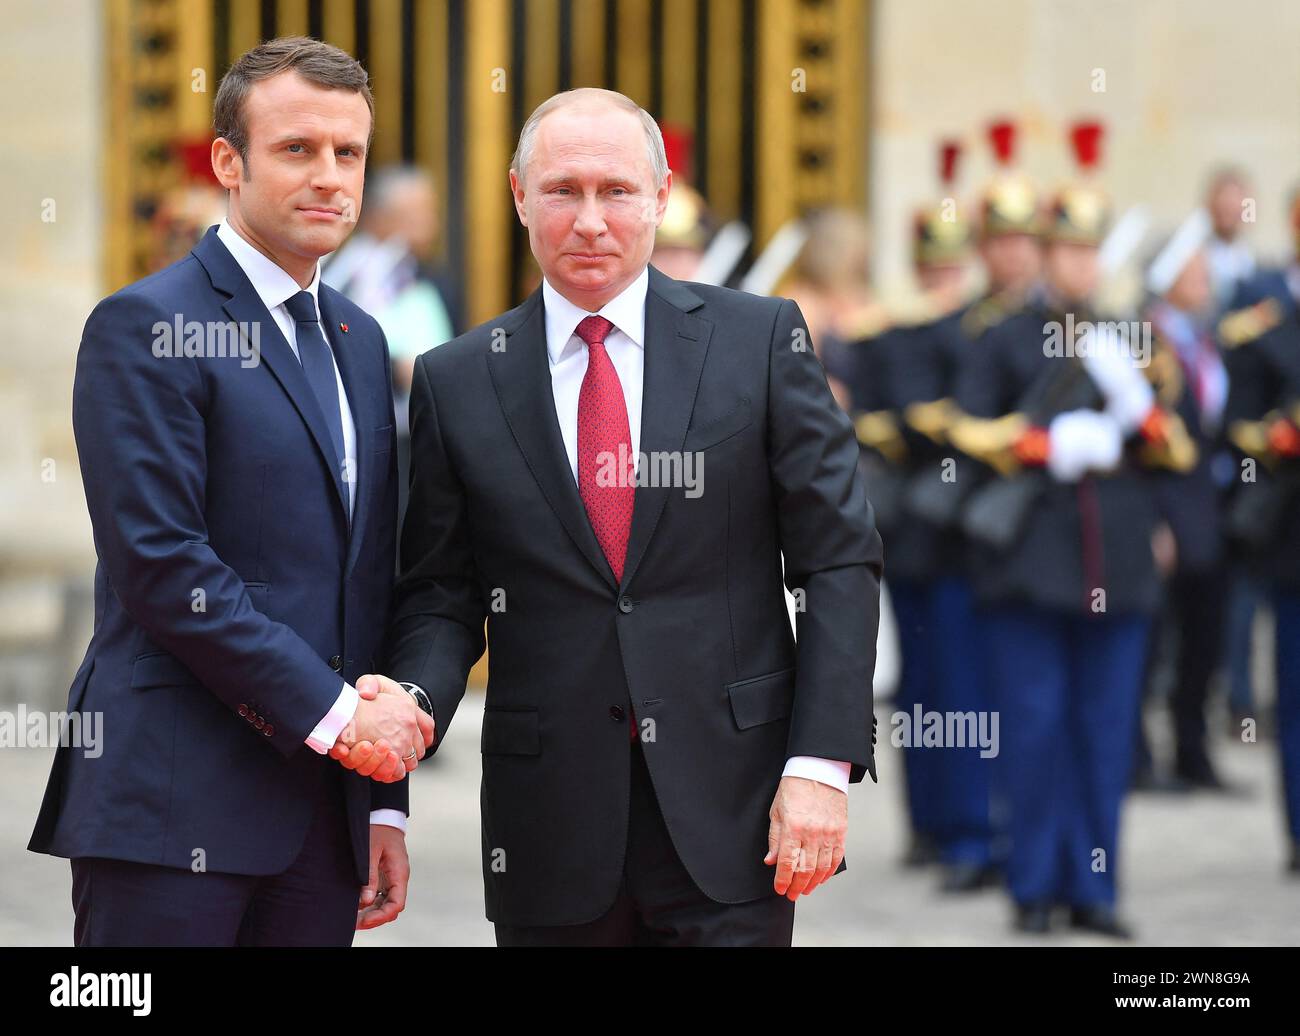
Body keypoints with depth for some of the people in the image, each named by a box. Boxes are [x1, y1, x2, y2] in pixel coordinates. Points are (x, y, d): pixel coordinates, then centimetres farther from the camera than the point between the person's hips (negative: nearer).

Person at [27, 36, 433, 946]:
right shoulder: (145, 326, -5)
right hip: (174, 803, -7)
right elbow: (161, 565, -14)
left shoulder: (360, 341, 18)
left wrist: (386, 801, 14)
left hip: (327, 806, 7)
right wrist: (333, 712, -14)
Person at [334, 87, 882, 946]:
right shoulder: (456, 383, 6)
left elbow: (839, 560, 1)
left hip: (727, 811, -1)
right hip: (551, 836, 1)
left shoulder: (758, 341, 3)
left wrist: (821, 765, -8)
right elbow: (441, 595, 8)